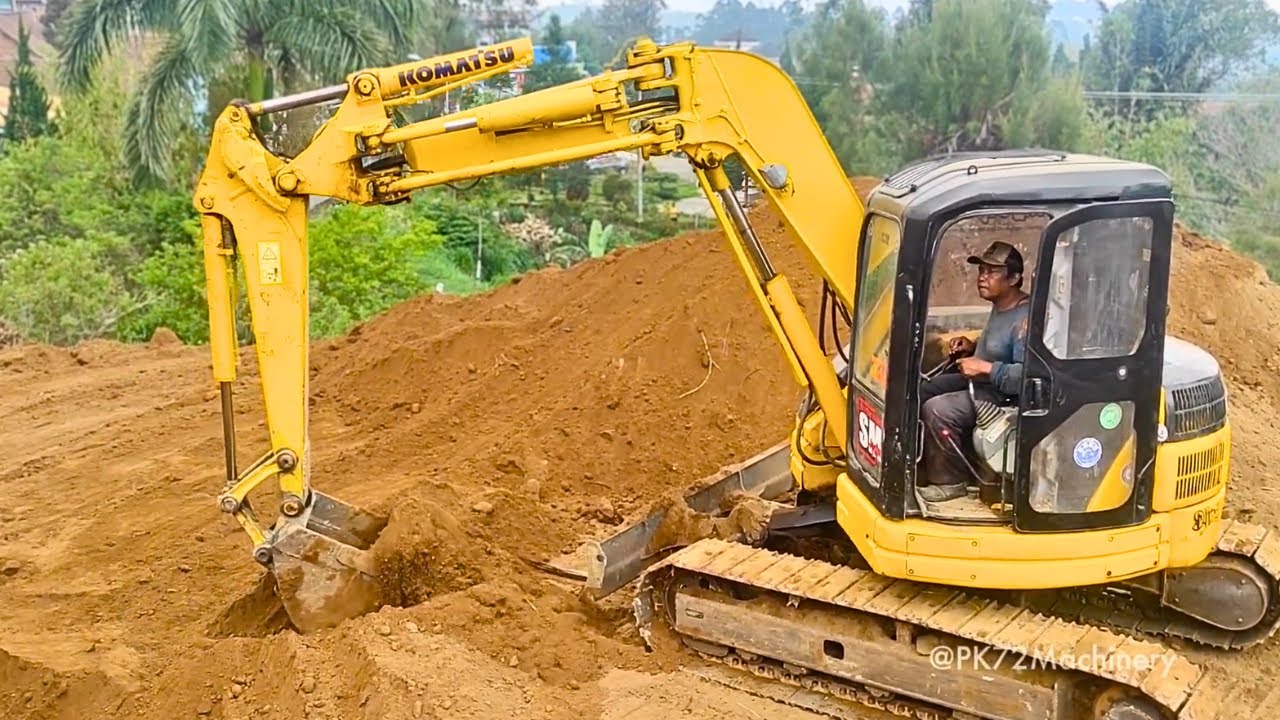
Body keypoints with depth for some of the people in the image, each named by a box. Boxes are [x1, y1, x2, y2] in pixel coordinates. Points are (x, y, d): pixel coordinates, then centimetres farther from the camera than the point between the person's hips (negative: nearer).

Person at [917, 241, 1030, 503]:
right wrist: (973, 346, 8)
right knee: (919, 392, 11)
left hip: (1003, 397, -11)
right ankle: (928, 464, 21)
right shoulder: (1001, 306, 6)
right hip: (980, 381, 11)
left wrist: (985, 368, -31)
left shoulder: (1025, 319, -26)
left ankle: (950, 481, -8)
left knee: (937, 410, -26)